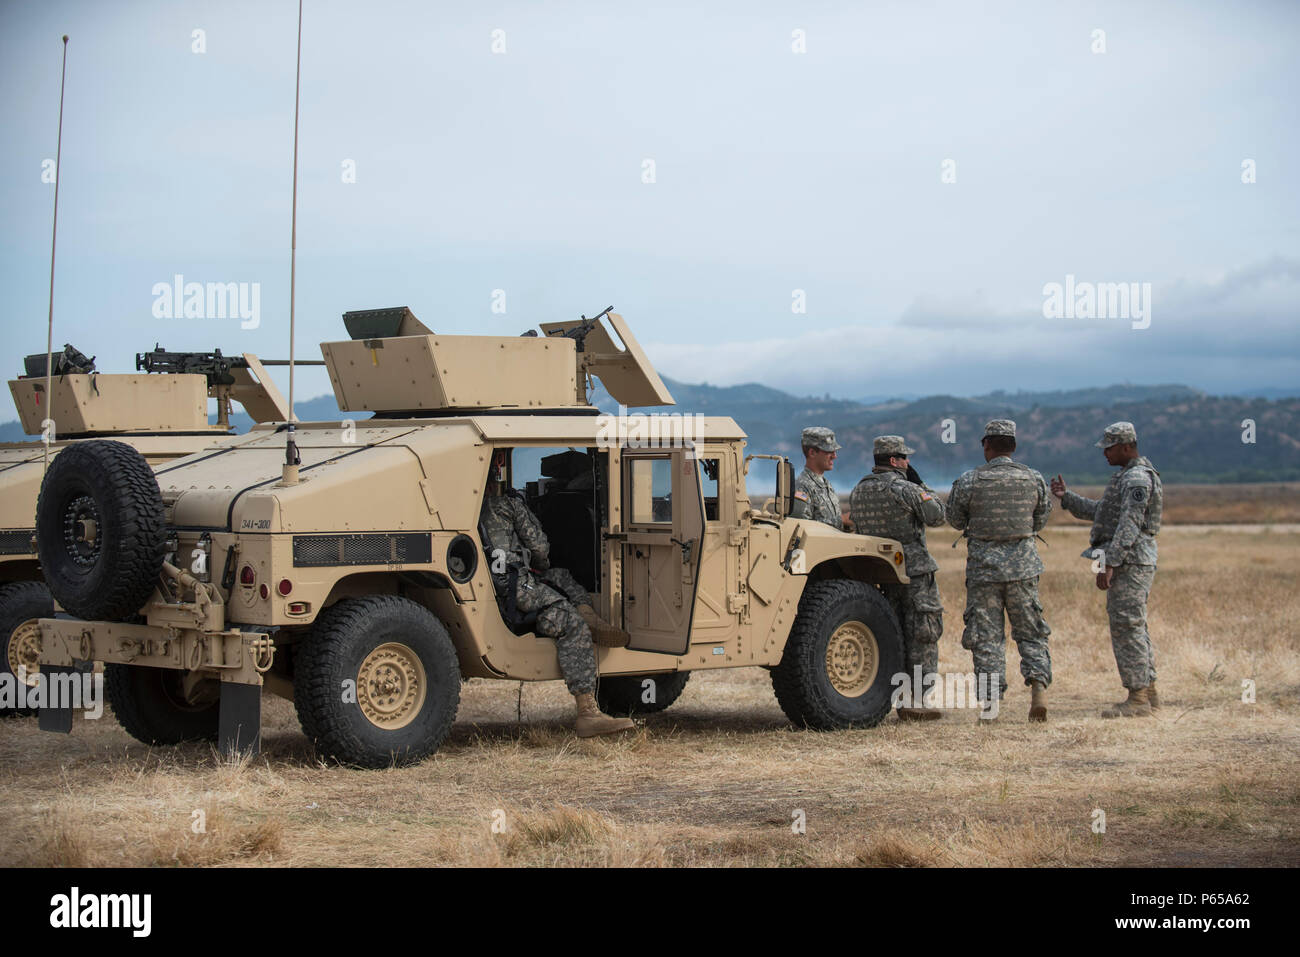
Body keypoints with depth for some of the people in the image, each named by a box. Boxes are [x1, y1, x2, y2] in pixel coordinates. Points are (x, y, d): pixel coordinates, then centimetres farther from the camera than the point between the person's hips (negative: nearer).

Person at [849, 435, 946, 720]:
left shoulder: (859, 491, 8)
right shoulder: (904, 489, -14)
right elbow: (936, 516, -6)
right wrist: (920, 484, 1)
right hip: (914, 569, -7)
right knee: (922, 637, -2)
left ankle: (903, 699, 14)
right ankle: (919, 701, -3)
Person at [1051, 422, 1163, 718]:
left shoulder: (1137, 477, -14)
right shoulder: (1130, 476, 19)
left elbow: (1129, 525, -22)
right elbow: (1100, 512, 27)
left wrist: (1110, 564, -25)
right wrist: (1066, 497, 20)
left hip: (1129, 561, -11)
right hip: (1130, 562, 11)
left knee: (1126, 627, -9)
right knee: (1134, 628, 14)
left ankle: (1137, 700, -8)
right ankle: (1149, 693, 20)